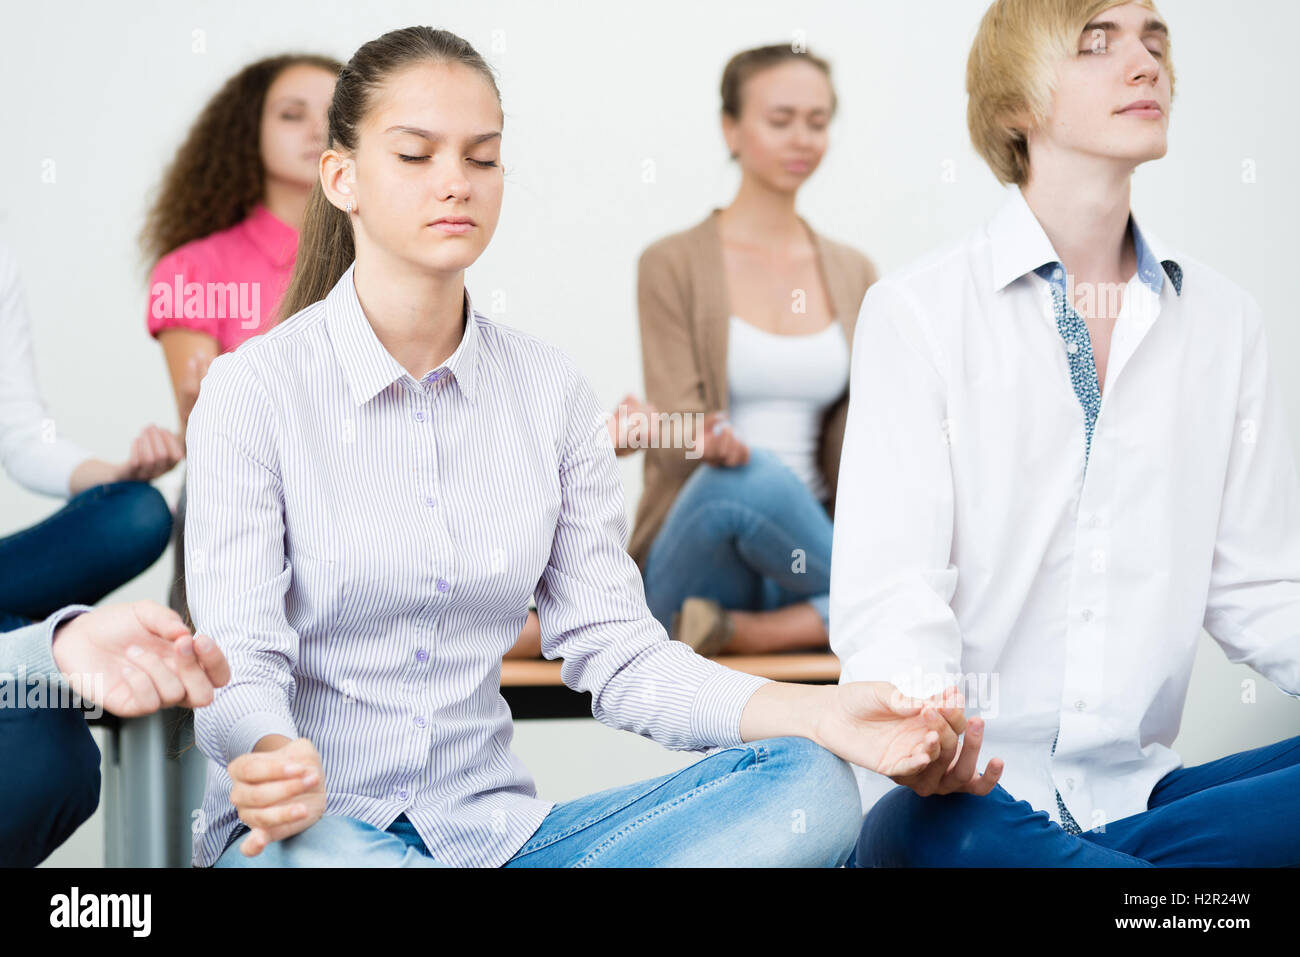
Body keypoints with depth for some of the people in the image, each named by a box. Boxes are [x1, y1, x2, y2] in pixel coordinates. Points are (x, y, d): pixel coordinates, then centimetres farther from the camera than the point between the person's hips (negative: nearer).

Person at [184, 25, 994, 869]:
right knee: (323, 854, -42)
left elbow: (616, 649, 4)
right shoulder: (254, 389, -4)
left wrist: (818, 714, -13)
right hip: (310, 827, -4)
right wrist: (274, 763, -36)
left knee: (809, 791, -19)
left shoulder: (552, 392, 8)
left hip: (489, 826, 4)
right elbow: (240, 659, -11)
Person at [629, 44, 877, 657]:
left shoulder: (853, 273, 14)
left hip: (806, 537, 4)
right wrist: (713, 443, -32)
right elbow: (674, 437, -7)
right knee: (751, 477, -40)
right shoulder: (674, 265, 1)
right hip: (697, 555, -4)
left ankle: (736, 632, -22)